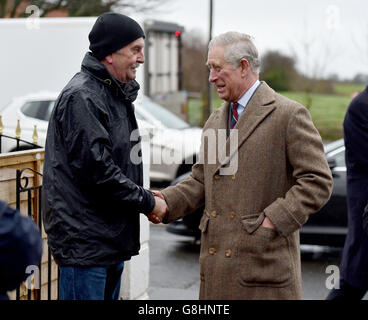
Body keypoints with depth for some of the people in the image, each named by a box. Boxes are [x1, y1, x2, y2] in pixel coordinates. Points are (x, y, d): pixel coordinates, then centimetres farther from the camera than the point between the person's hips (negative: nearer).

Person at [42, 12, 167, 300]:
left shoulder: (117, 94, 16)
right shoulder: (81, 96, -16)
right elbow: (97, 169, -22)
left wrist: (147, 198, 9)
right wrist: (147, 201, -14)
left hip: (113, 238, 10)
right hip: (84, 241, -10)